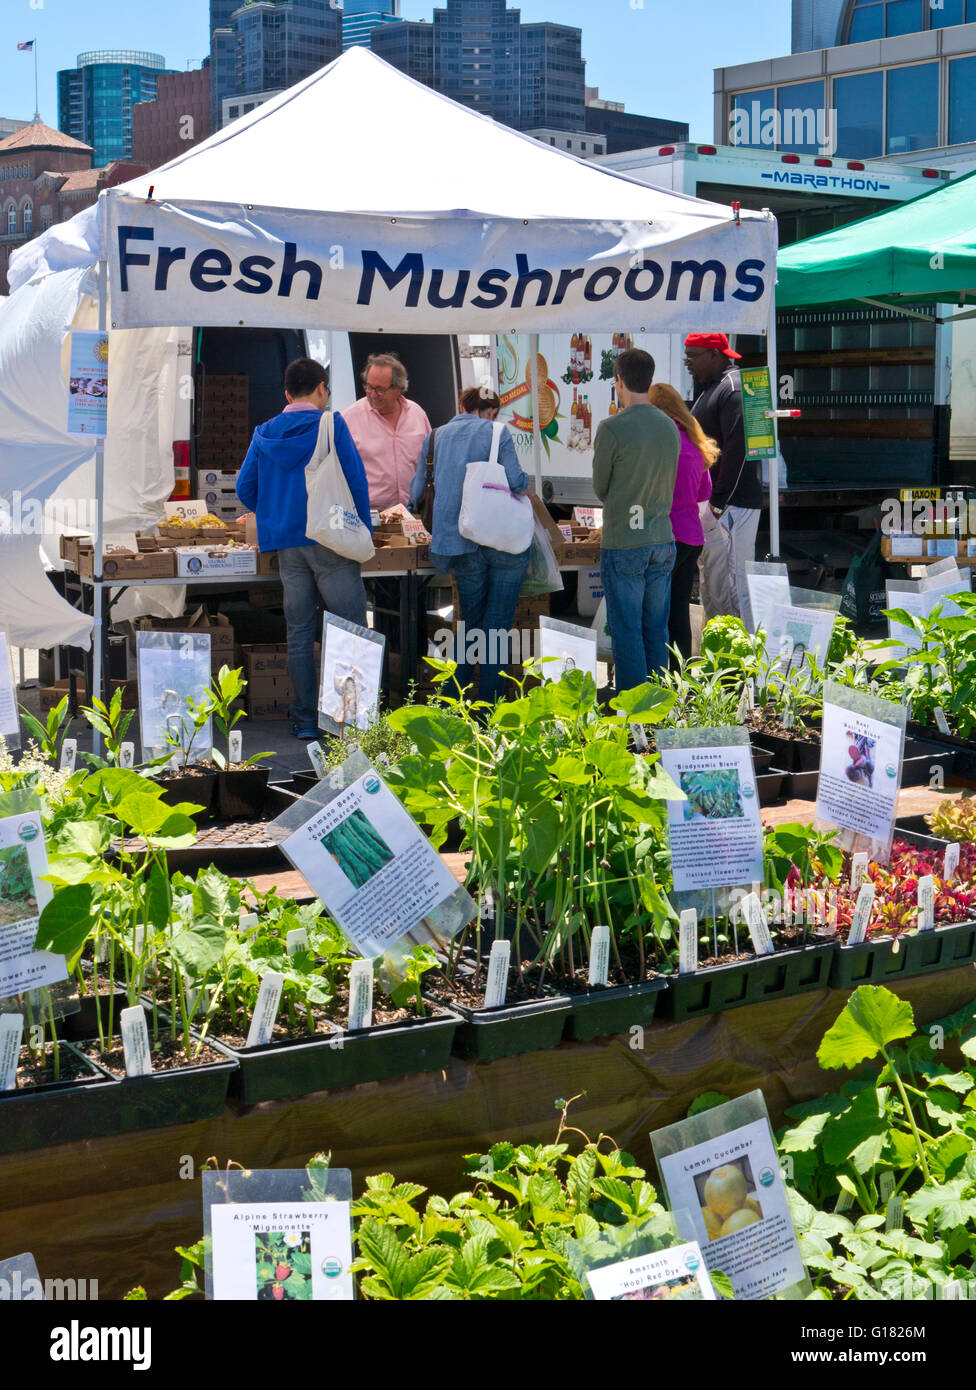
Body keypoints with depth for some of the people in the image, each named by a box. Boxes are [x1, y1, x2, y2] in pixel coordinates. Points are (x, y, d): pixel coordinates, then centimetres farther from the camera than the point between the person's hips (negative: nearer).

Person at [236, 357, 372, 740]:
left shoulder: (264, 434, 10)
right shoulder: (330, 425, -4)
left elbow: (245, 488, 10)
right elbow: (355, 479, -8)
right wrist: (363, 532, 0)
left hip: (286, 544, 5)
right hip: (330, 538, -5)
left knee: (299, 633, 8)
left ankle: (305, 720, 9)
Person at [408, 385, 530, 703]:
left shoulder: (435, 437, 11)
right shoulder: (496, 433, 1)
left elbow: (417, 493, 12)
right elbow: (515, 480, -10)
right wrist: (526, 480, 13)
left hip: (464, 544, 3)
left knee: (469, 625, 14)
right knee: (498, 626, 3)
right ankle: (490, 707, 3)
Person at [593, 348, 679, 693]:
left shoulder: (612, 428, -13)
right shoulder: (670, 427, 5)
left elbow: (600, 489, -2)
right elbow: (668, 486, 12)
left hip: (624, 547, -5)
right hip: (663, 542, 6)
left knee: (627, 633, 0)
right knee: (657, 631, 12)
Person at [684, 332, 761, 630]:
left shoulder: (733, 389, -14)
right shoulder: (711, 389, 19)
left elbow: (737, 449, -22)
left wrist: (718, 504, -23)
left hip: (730, 504, -11)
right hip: (712, 501, 11)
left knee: (729, 586, -10)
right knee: (710, 586, 15)